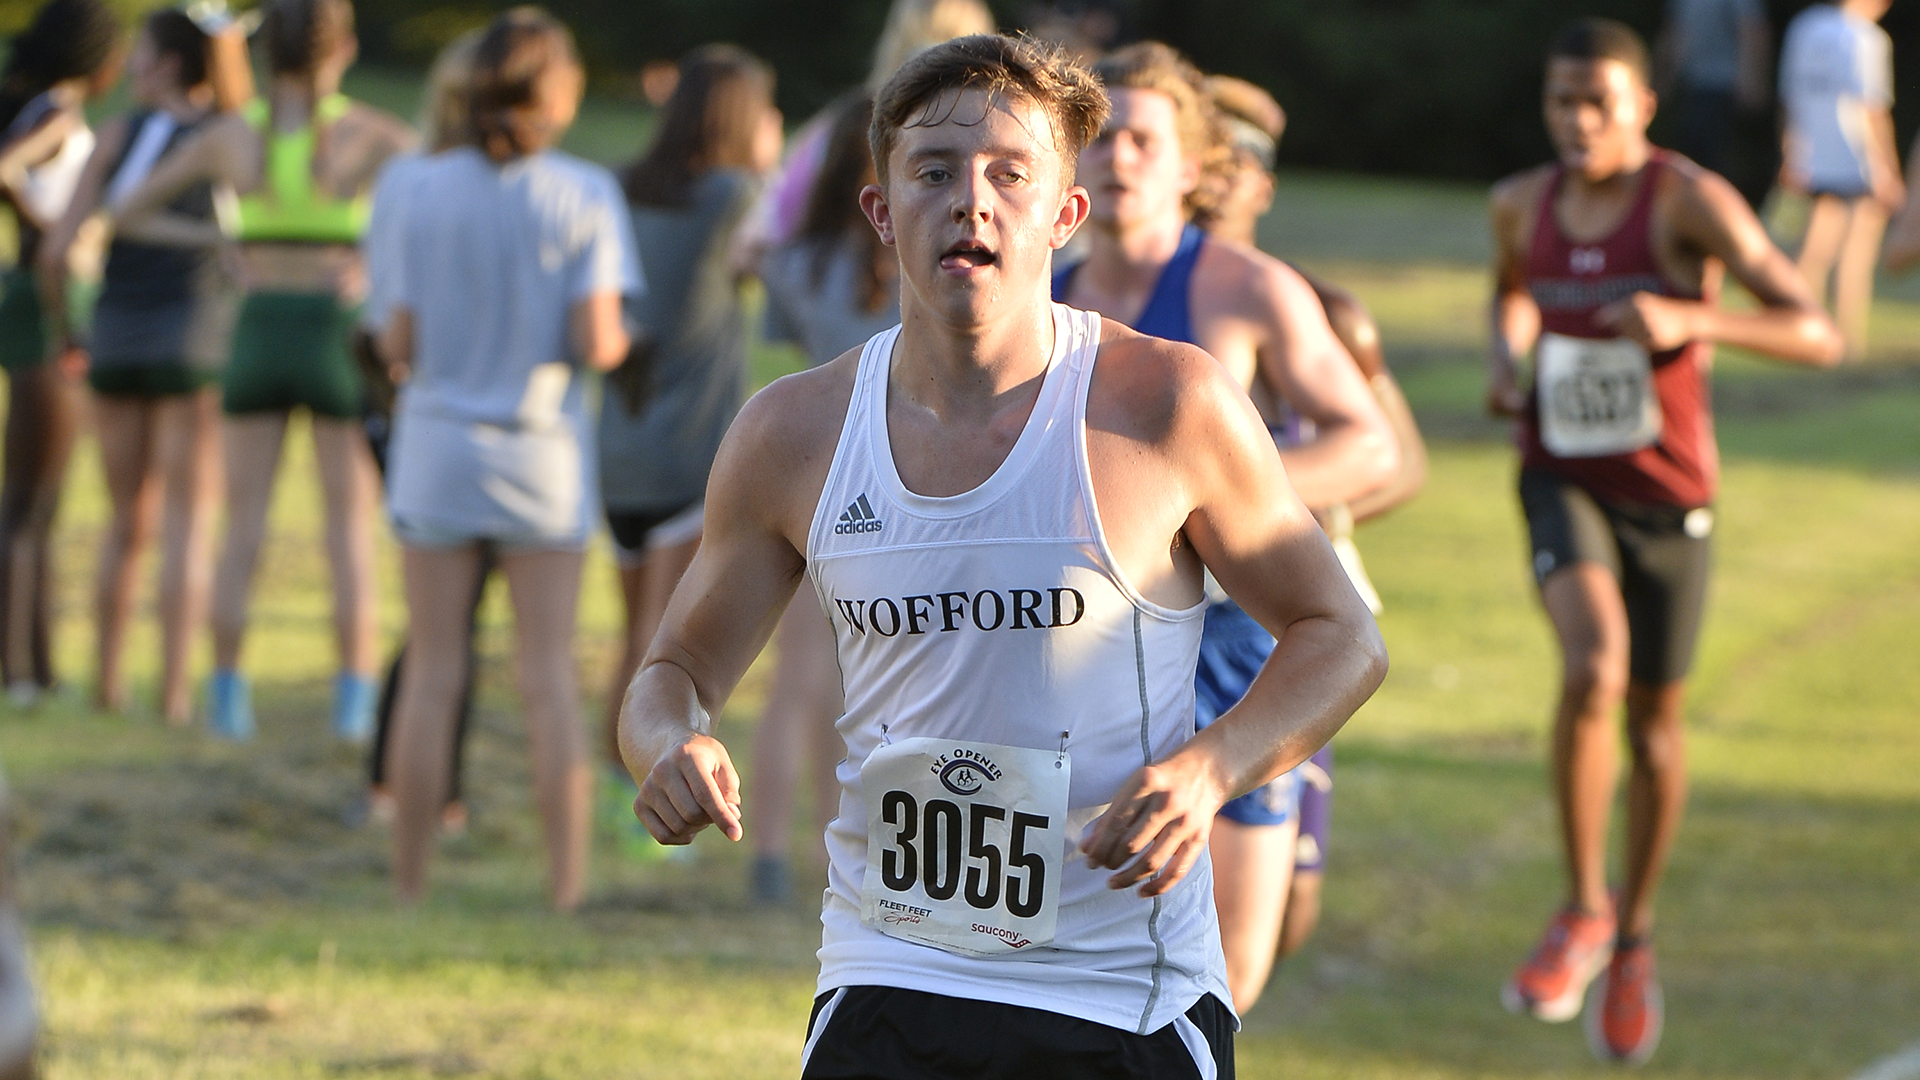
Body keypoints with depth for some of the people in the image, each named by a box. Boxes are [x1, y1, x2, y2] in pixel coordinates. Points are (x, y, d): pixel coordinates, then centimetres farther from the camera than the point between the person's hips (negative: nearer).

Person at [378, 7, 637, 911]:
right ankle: (565, 889, 1)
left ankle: (409, 887, 7)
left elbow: (399, 343, -2)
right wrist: (613, 340, 8)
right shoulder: (584, 195, -8)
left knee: (432, 671, 6)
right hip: (541, 458, -1)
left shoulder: (429, 191, -3)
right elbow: (597, 343, -13)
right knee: (550, 677, 4)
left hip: (437, 450, 1)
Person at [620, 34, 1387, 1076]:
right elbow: (680, 669, 12)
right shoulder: (792, 435, 0)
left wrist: (1206, 771, -15)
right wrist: (670, 748, -11)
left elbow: (1341, 637, 2)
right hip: (889, 983, 2)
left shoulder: (1169, 403, -8)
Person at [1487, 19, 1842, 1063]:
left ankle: (1633, 938, 36)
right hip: (1562, 480, 1)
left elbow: (1819, 335, -21)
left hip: (1668, 494, -1)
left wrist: (1689, 322, -36)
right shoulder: (1523, 203, -2)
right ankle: (1581, 909, -12)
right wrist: (1504, 356, 2)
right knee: (1592, 667, -27)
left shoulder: (1691, 201, -16)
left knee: (1656, 722, 12)